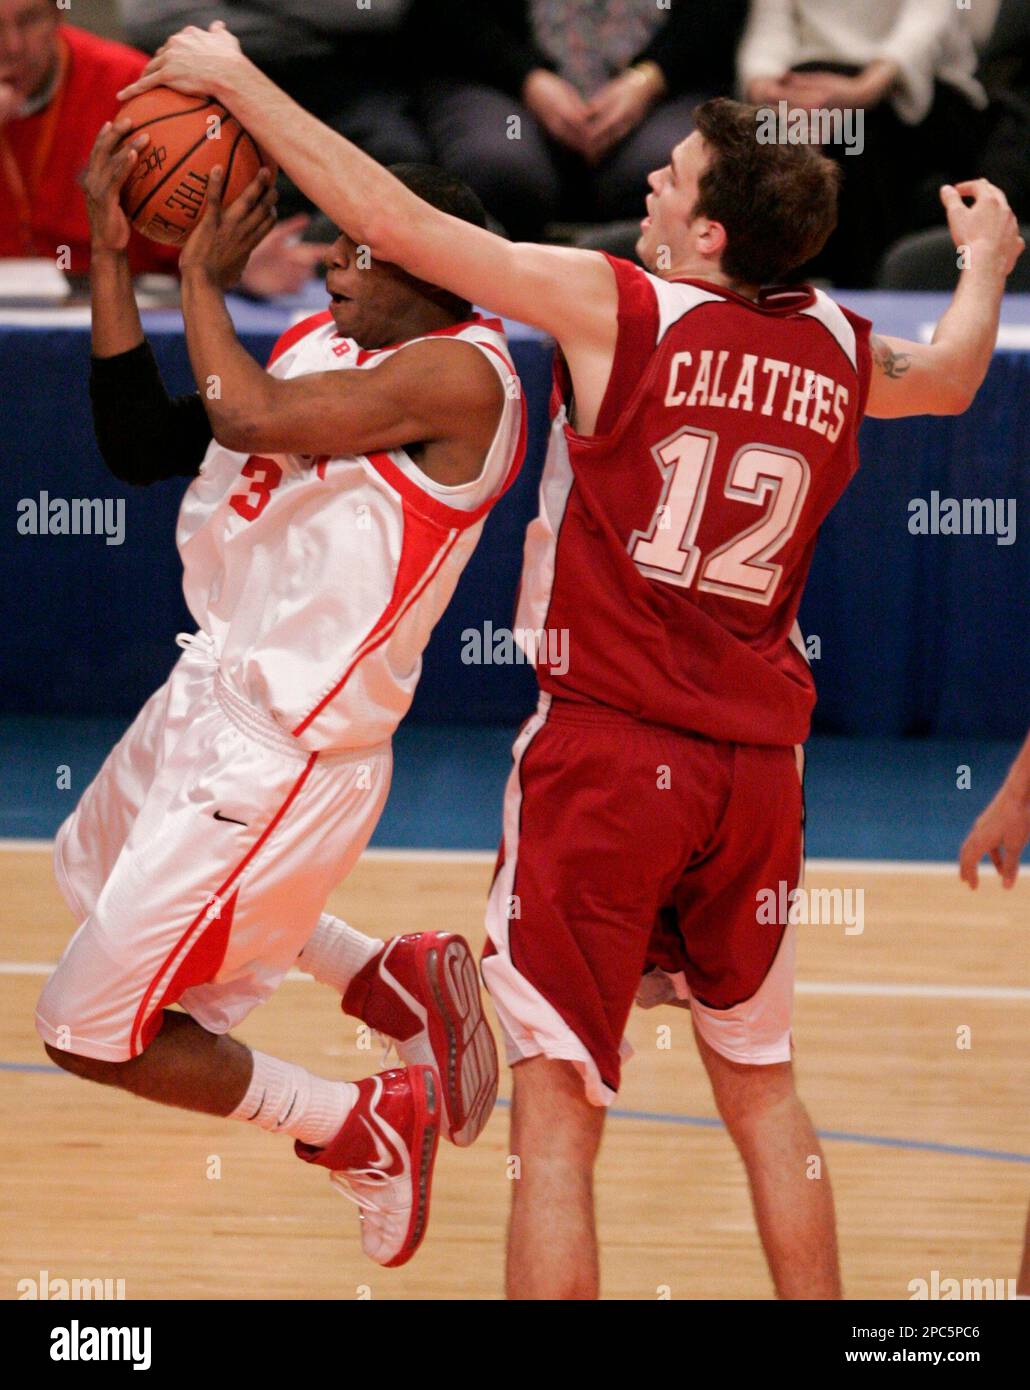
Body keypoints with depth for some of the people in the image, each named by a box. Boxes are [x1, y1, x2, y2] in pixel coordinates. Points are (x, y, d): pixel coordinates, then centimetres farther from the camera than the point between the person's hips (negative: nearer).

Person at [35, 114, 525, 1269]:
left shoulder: (459, 375, -21)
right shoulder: (323, 344, 6)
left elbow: (250, 416, -32)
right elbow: (140, 448, 6)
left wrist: (202, 276, -15)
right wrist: (112, 255, 0)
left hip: (282, 760, -10)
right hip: (211, 697, 10)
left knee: (89, 1033, -4)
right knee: (101, 870, 38)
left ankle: (365, 1129, 13)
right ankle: (397, 985, 32)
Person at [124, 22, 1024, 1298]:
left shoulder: (619, 310, -10)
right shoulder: (841, 352, 6)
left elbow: (392, 221, -10)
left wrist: (234, 79, 0)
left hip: (608, 750, -5)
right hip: (756, 767, 5)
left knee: (555, 1119, -4)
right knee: (762, 1091, 22)